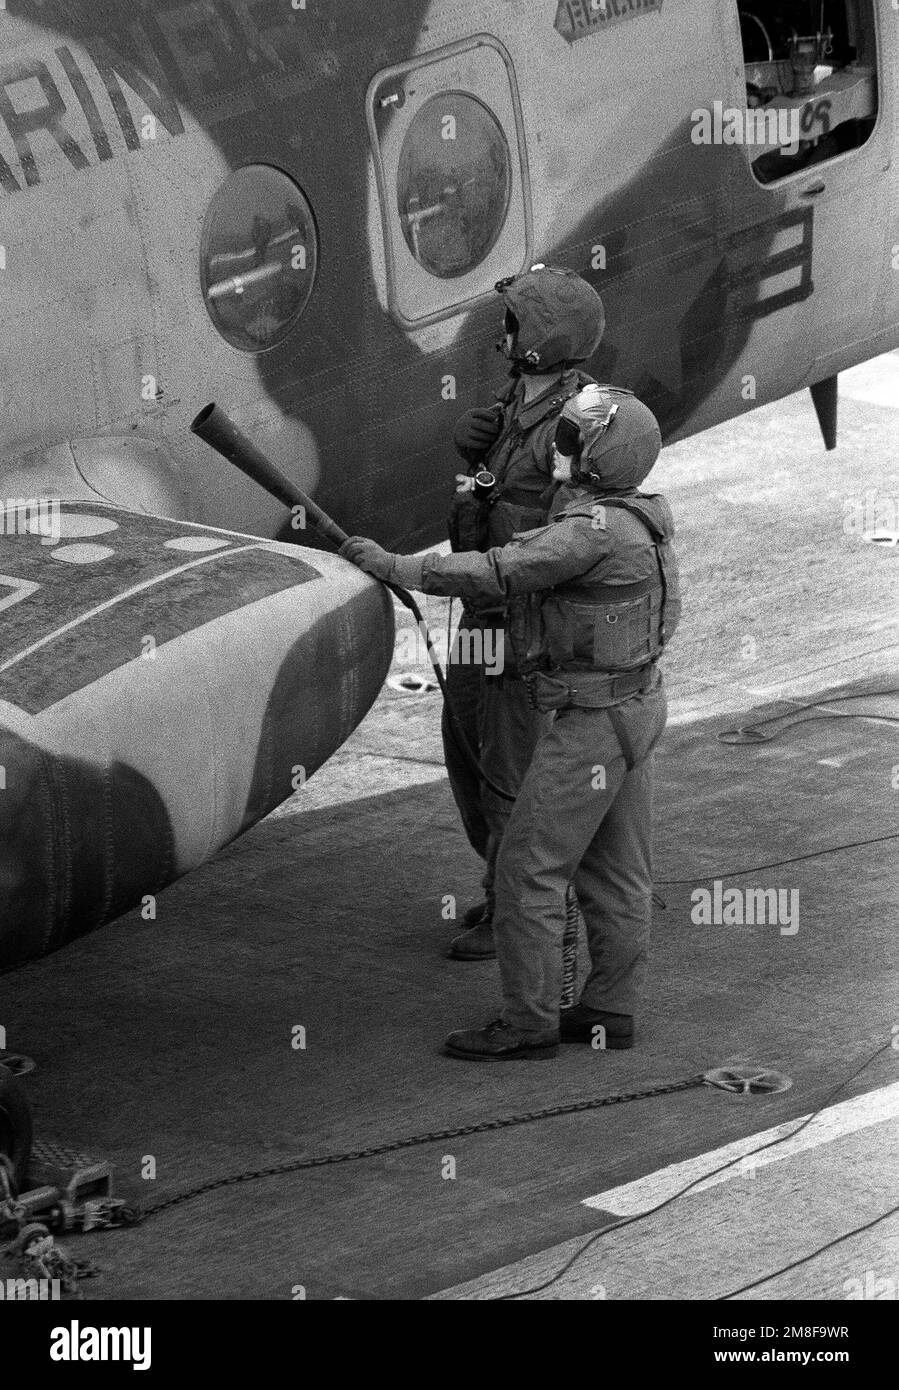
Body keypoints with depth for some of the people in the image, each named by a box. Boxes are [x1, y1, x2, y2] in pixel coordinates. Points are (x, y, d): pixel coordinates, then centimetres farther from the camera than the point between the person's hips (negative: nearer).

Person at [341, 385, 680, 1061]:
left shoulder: (596, 530, -24)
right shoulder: (630, 516, 6)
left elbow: (495, 574, -26)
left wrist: (391, 565, -20)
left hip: (595, 719, -10)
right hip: (634, 704, 10)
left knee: (531, 866, -3)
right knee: (613, 868, 14)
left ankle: (528, 1023, 1)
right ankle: (610, 1011, 21)